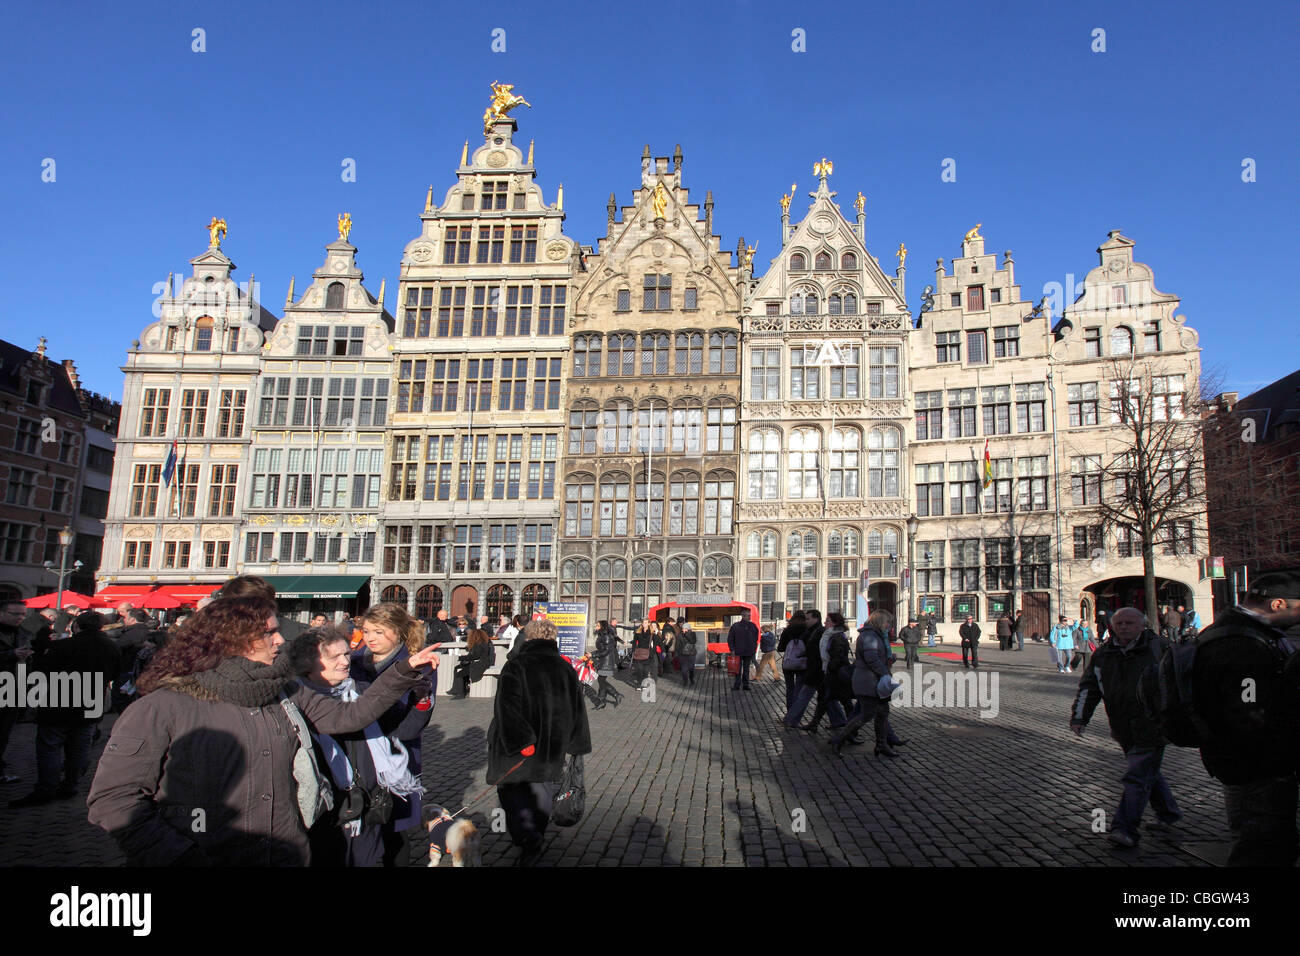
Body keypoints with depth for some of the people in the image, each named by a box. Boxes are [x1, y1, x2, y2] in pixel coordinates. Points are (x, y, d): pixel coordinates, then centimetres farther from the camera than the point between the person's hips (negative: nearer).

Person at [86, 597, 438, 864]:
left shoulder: (287, 696, 6)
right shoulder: (163, 706, -11)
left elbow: (349, 715, 11)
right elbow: (112, 798, -14)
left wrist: (405, 671, 5)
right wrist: (182, 859, -21)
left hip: (289, 857, 5)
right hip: (208, 856, -5)